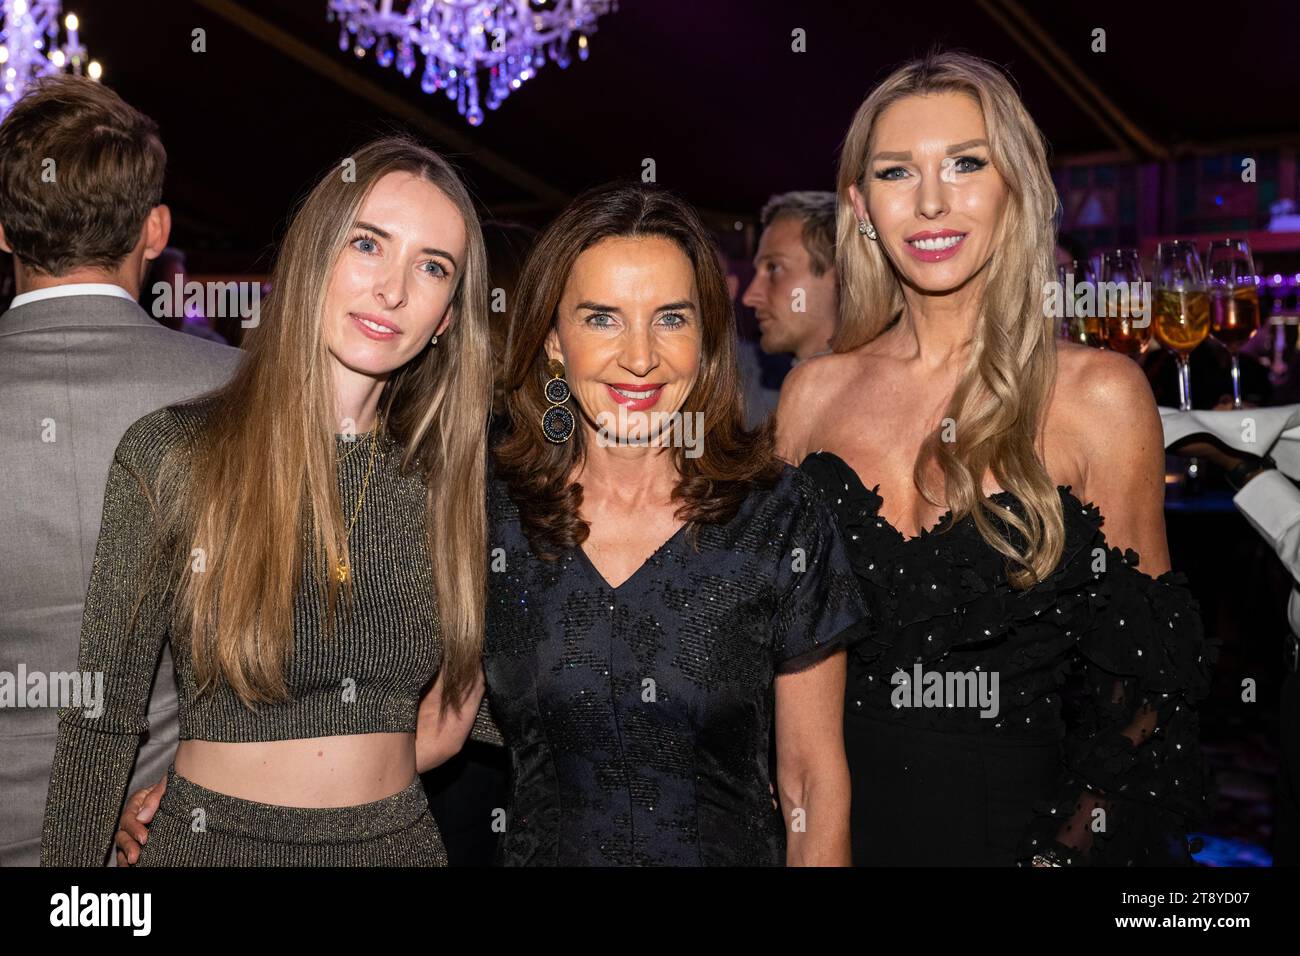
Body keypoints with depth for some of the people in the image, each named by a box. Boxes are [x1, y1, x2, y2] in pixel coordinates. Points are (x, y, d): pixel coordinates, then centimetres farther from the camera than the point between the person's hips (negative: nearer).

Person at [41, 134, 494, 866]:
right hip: (211, 842, -3)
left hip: (400, 840, 3)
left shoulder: (447, 478, -3)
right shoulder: (170, 455, -12)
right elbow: (103, 708, -8)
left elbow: (457, 692, 8)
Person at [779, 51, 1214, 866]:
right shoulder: (815, 393, -1)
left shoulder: (1099, 394, -9)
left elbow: (1146, 674, -5)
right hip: (842, 819, 3)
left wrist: (1068, 849, -14)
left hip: (1020, 818, -2)